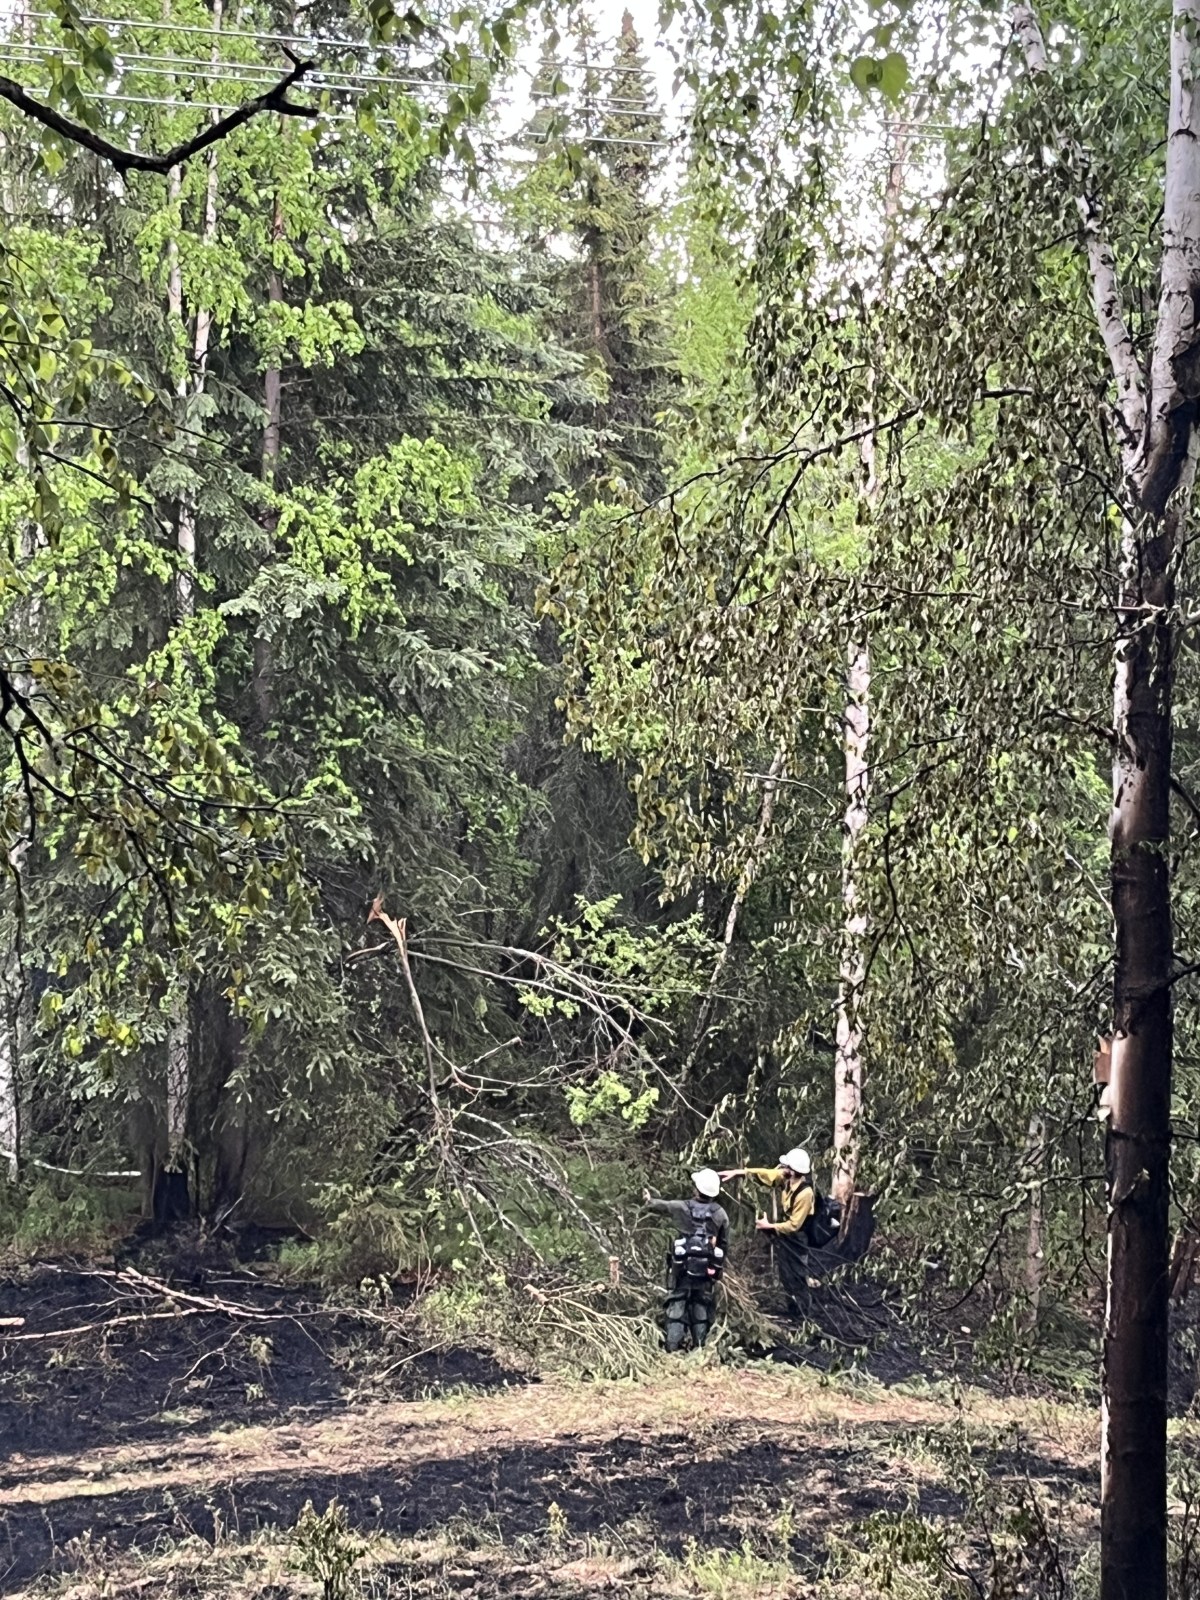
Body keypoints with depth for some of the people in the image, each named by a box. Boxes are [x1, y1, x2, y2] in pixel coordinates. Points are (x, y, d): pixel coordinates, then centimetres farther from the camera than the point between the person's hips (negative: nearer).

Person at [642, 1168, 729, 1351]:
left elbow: (662, 1206, 13)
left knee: (676, 1306, 3)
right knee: (701, 1307, 10)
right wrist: (717, 1268, 18)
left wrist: (649, 1201, 35)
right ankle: (700, 1349, 8)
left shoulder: (683, 1208, -7)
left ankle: (673, 1348, -3)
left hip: (682, 1268, -2)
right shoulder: (720, 1214, -1)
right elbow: (724, 1244, 5)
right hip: (707, 1272, 2)